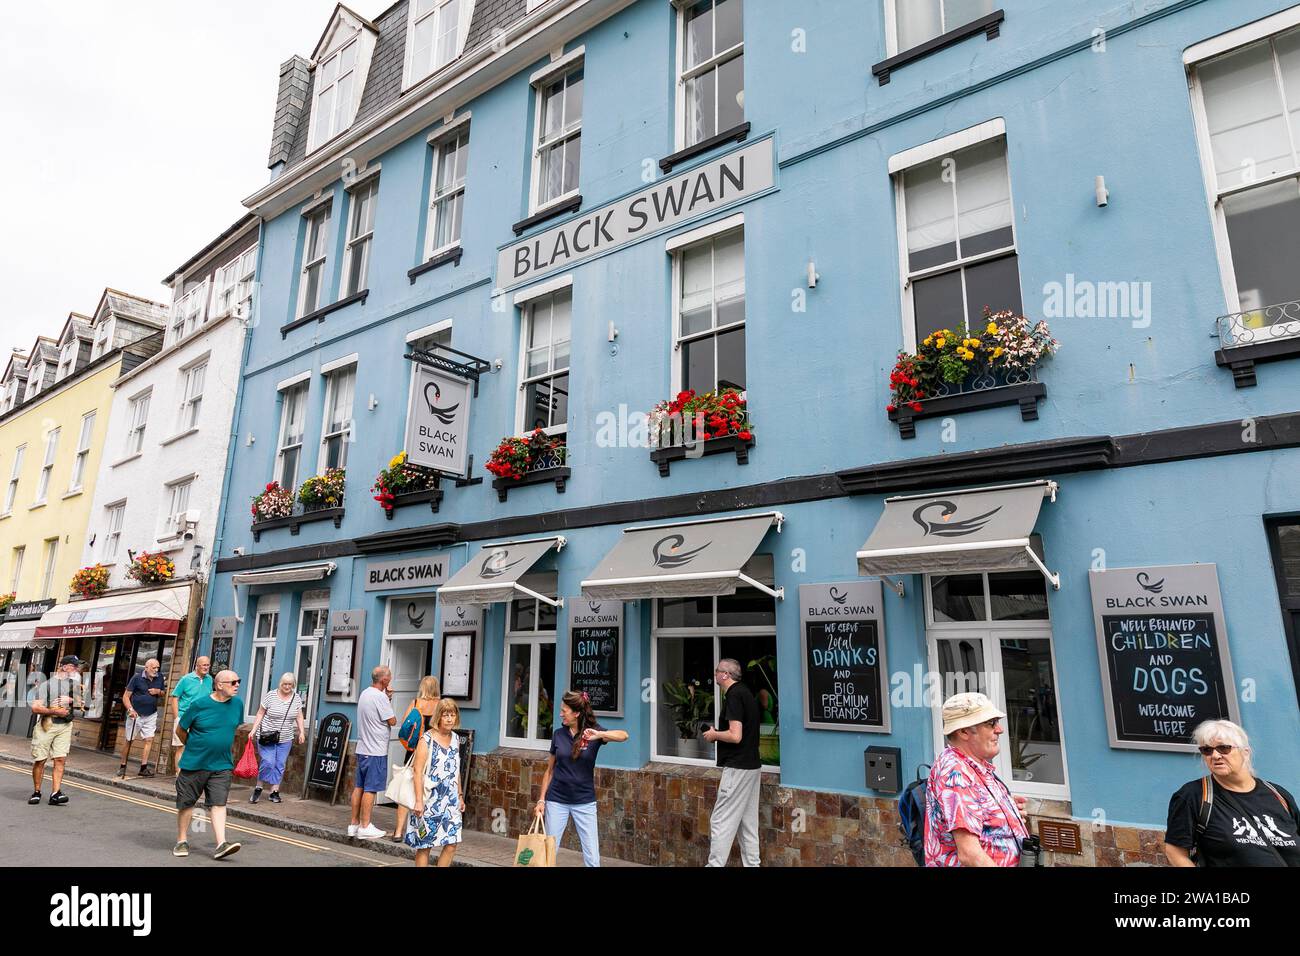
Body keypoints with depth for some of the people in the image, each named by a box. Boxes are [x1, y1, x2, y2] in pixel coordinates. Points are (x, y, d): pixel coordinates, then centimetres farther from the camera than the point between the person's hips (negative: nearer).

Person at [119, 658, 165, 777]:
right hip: (135, 714, -3)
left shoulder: (159, 678, 2)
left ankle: (144, 768, -1)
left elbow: (164, 692, 16)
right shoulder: (137, 678, -10)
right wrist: (130, 709, -22)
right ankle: (123, 767, 20)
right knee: (128, 740, 7)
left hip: (151, 715, 3)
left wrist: (158, 692, -7)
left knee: (149, 740, -5)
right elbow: (126, 696, -8)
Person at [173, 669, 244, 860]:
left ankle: (221, 845, -8)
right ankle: (182, 841, 28)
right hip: (193, 764, -2)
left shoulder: (237, 704, -2)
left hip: (221, 766, 2)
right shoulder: (198, 705, -13)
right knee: (186, 803, 11)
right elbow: (180, 731, 0)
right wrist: (194, 748, 10)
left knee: (218, 804, -4)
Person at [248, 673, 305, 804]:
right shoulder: (271, 695, -7)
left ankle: (274, 791, 12)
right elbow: (260, 713, -2)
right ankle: (258, 788, 10)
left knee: (280, 765, 4)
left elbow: (299, 716, 8)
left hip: (285, 739, 3)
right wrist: (254, 730, -8)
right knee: (267, 762, -10)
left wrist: (302, 732, 0)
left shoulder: (297, 698, 1)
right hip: (267, 736, -3)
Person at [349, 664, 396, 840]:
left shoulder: (365, 693, 11)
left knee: (359, 787, 12)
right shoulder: (380, 697, -17)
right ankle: (365, 827, 2)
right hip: (376, 751, -9)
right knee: (370, 789, -3)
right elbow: (392, 721, -12)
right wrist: (389, 701, 2)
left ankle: (354, 824, 18)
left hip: (362, 748, 9)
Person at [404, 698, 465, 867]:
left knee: (451, 844, -1)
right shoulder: (427, 739, -10)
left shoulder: (456, 738, 8)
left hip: (450, 800, 5)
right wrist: (419, 800, -18)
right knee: (424, 844, 5)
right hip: (430, 800, -5)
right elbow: (418, 771, -13)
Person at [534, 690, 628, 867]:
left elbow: (624, 735, -25)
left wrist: (600, 734, -41)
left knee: (592, 858, 0)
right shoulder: (558, 734, 0)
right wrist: (541, 800, 4)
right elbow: (550, 770, 8)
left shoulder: (593, 732, -8)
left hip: (585, 802, -2)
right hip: (557, 801, 2)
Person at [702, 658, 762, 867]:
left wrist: (714, 734, -8)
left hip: (737, 768, -10)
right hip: (752, 765, 10)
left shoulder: (734, 696, -17)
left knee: (720, 821, -4)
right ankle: (752, 863, 17)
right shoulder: (746, 693, 12)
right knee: (748, 822, 13)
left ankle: (715, 864, -1)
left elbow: (735, 736, -24)